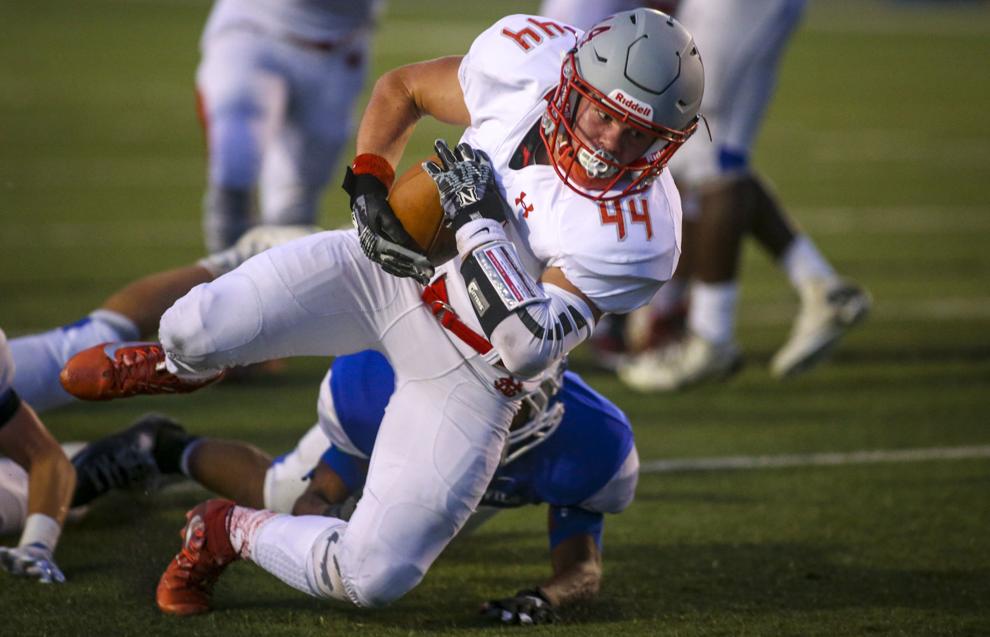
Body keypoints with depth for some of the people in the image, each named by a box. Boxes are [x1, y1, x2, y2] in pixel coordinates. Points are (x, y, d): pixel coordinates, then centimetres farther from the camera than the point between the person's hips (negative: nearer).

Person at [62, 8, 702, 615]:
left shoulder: (640, 236, -27)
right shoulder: (525, 61, -17)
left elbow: (527, 349, -30)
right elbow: (400, 89, 4)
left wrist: (479, 224, -32)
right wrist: (368, 189, -9)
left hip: (470, 373, -2)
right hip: (391, 267, 2)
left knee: (373, 579, -11)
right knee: (201, 327, -20)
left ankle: (232, 533, 21)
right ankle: (176, 365, 21)